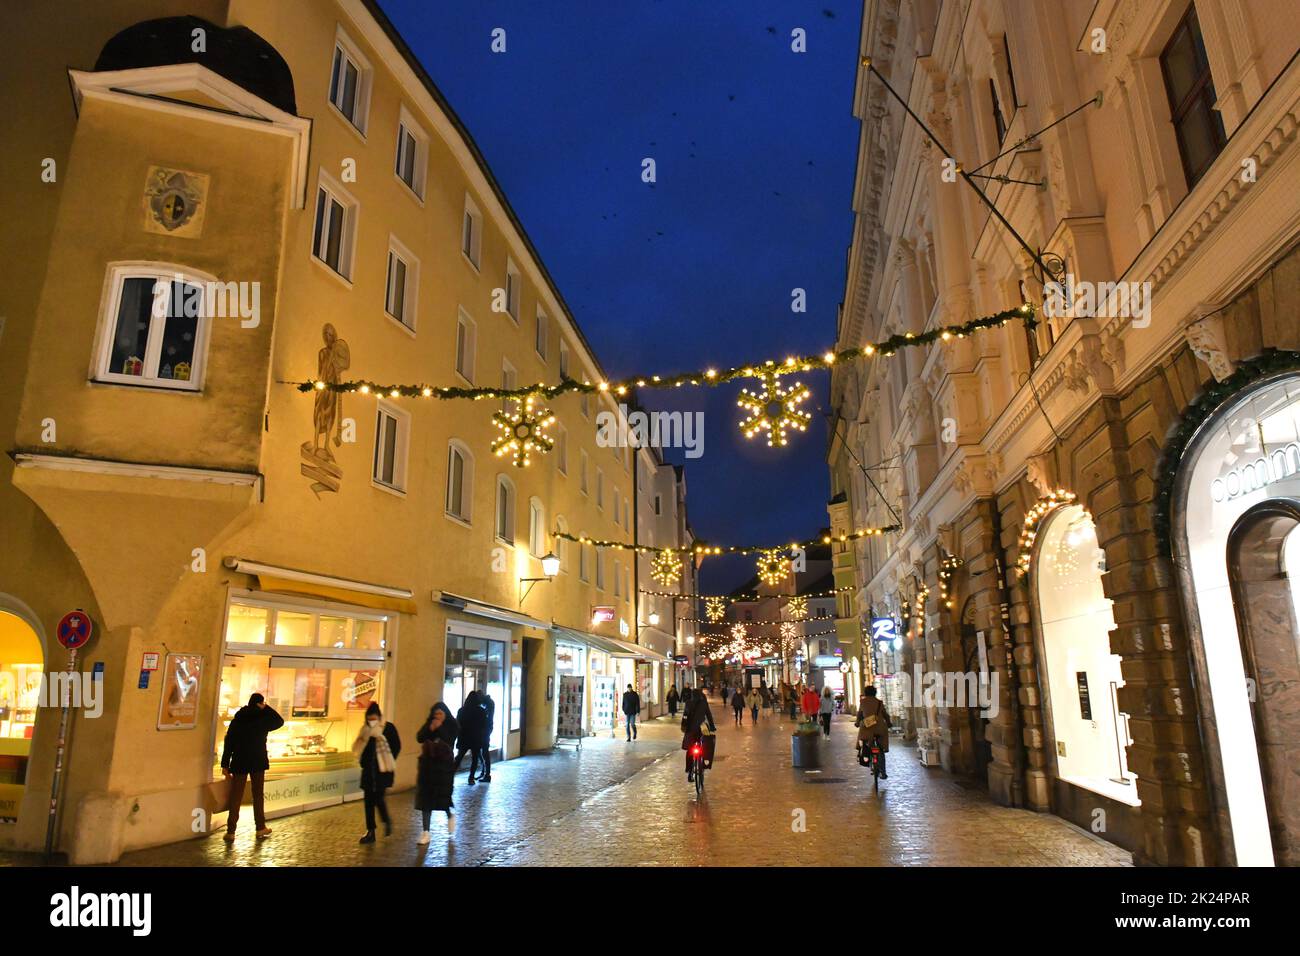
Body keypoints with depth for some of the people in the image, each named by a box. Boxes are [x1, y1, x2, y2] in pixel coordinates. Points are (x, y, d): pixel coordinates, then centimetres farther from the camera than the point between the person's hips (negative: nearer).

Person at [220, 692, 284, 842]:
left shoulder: (236, 720, 2)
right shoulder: (263, 719, -6)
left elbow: (228, 743, 0)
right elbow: (280, 721, 11)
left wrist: (225, 765, 4)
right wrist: (266, 709, 3)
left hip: (239, 762, 1)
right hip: (258, 762, -1)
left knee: (235, 797, 5)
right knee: (258, 795, 10)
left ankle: (231, 831, 4)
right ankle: (260, 828, 15)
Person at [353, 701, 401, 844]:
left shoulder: (389, 728, -8)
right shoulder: (366, 729, 4)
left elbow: (397, 746, -5)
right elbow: (358, 748, 12)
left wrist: (388, 762, -8)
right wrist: (364, 762, -1)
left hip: (383, 770, -5)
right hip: (368, 770, 5)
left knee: (378, 797, -10)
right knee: (369, 799, 5)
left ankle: (387, 821, 16)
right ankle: (370, 831, 12)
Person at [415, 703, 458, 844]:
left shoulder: (452, 726, -4)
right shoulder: (429, 724, 5)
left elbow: (449, 742, -17)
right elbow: (419, 738, -8)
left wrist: (439, 729, -22)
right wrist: (430, 729, -22)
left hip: (444, 765, -3)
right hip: (428, 764, 3)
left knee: (443, 795, -6)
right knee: (426, 797, 1)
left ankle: (451, 815, 28)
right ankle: (425, 832, 6)